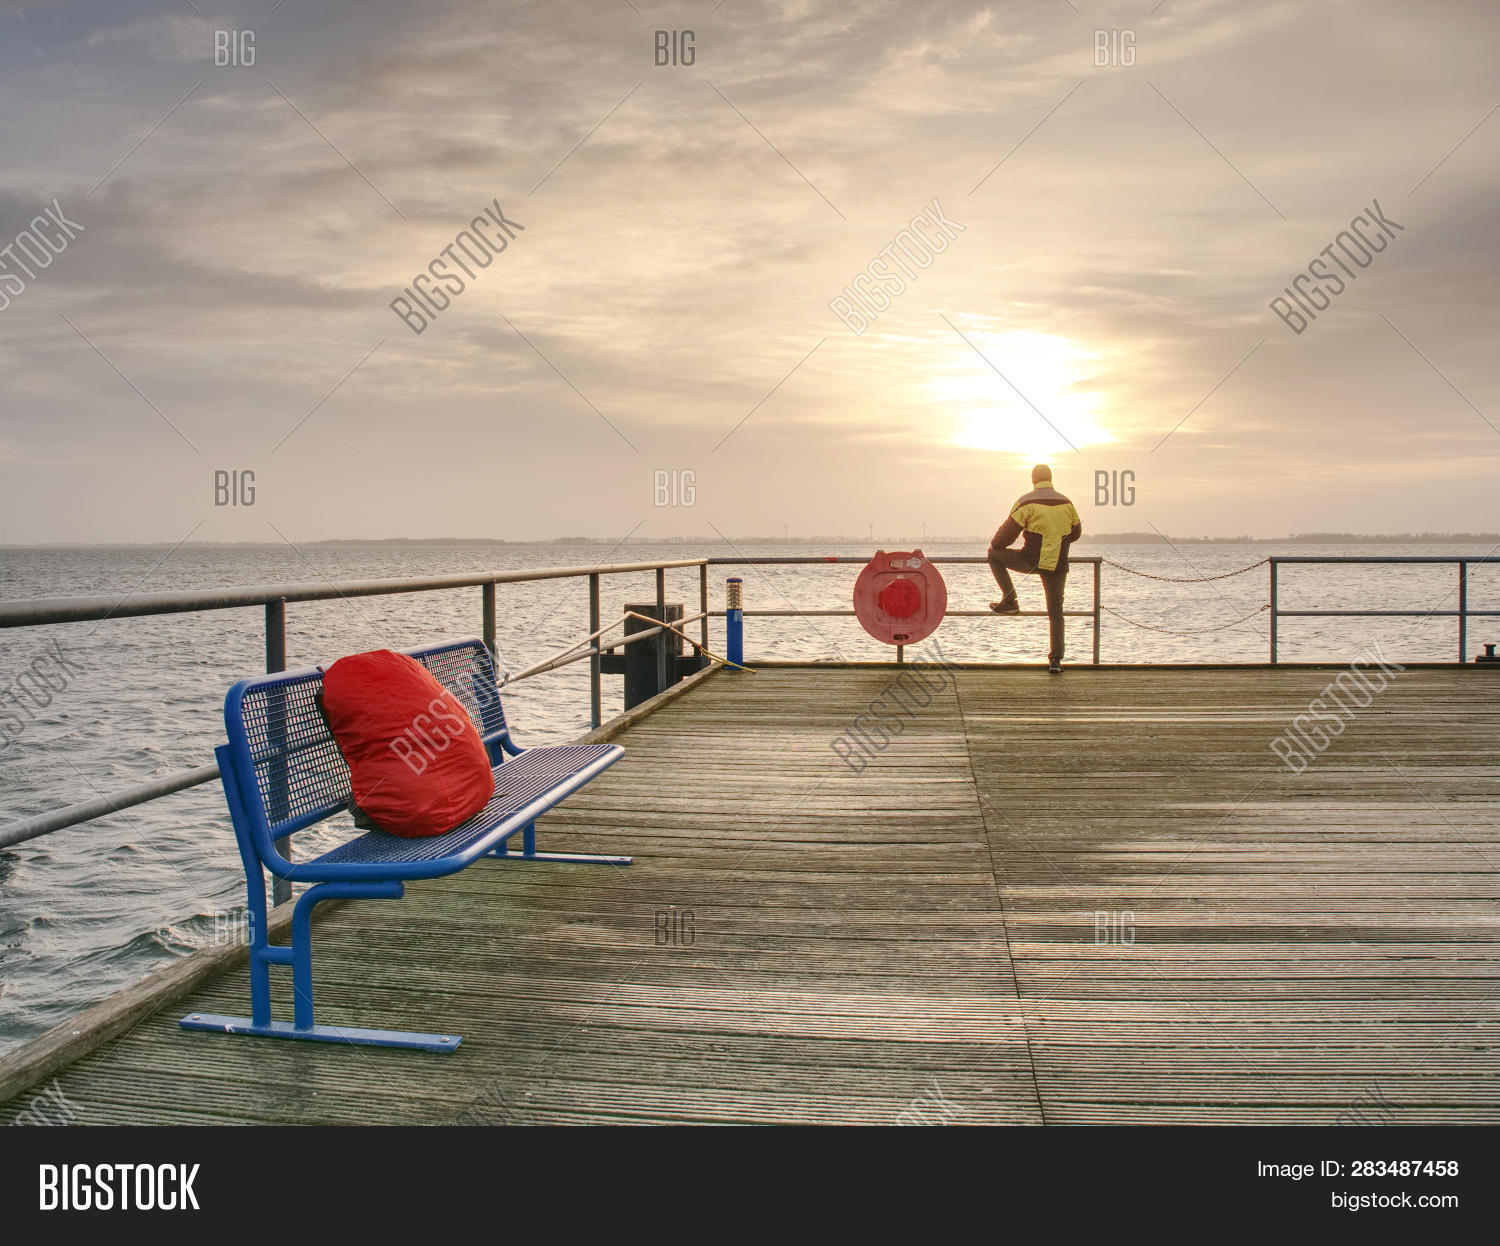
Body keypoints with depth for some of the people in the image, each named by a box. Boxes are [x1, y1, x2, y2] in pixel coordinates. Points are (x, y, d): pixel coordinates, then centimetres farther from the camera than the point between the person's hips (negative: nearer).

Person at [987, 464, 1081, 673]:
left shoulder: (1026, 502, -6)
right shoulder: (1066, 503, 10)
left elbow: (1008, 532, -6)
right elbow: (1076, 532, 23)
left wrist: (994, 546, 13)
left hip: (1031, 560, -4)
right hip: (1058, 566, 5)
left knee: (994, 555, 17)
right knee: (1056, 613, 11)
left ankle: (1009, 602, 11)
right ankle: (1055, 660, 6)